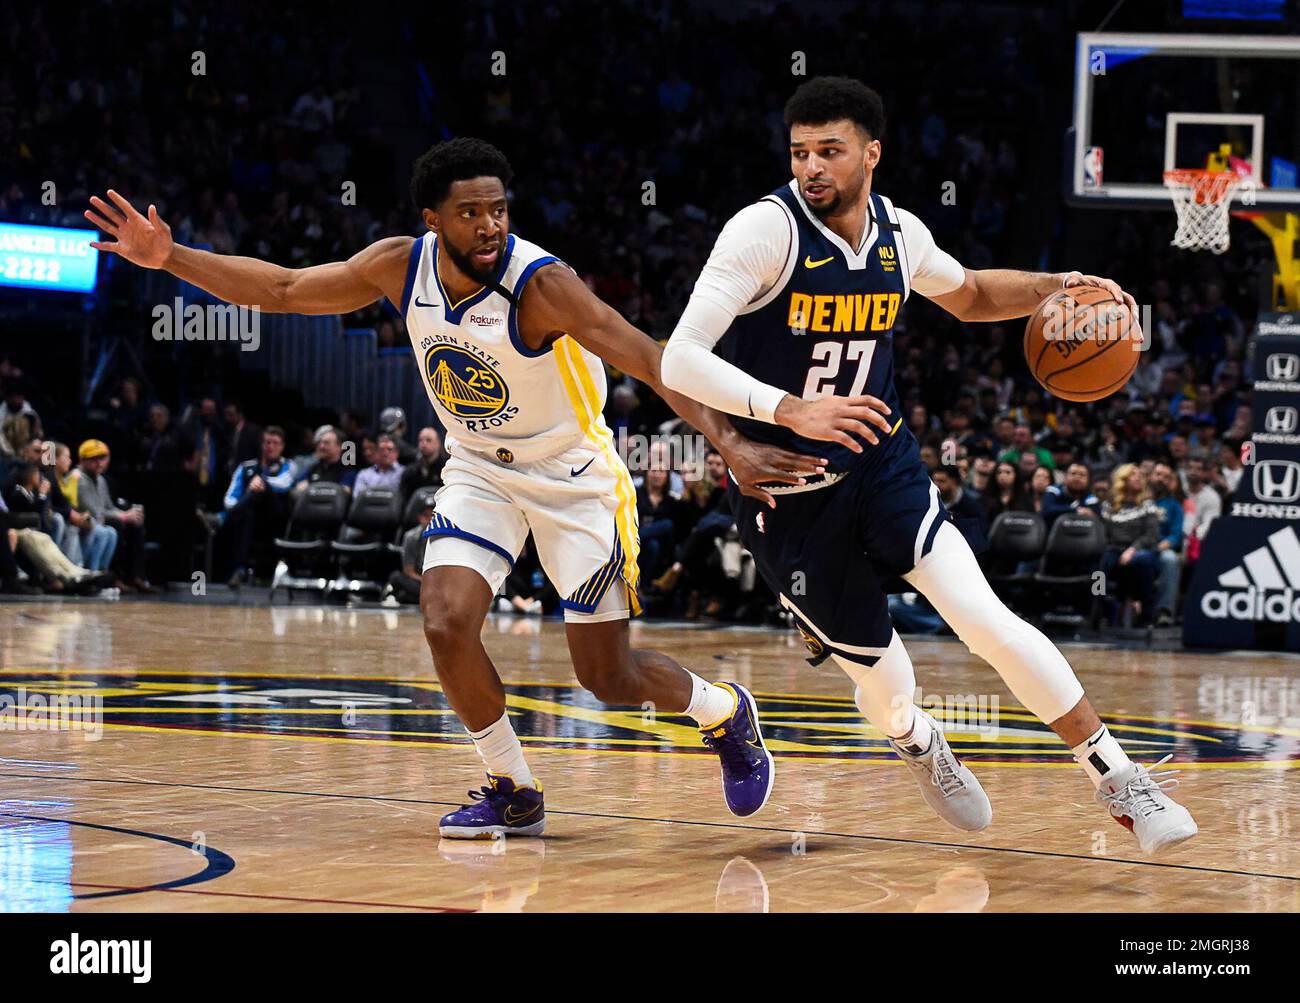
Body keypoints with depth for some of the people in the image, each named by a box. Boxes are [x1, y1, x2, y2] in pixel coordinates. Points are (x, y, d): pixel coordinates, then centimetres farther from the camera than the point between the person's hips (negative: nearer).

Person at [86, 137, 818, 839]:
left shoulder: (540, 283, -30)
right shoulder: (400, 267, -13)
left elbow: (653, 361, -38)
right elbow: (282, 289, -2)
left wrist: (731, 444, -50)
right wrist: (169, 258, -9)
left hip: (573, 475, -4)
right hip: (479, 469, 4)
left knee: (610, 678, -2)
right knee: (447, 624, -18)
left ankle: (725, 712, 32)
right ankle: (515, 793, 5)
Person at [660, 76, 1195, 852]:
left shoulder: (899, 233, 0)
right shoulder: (766, 229, -18)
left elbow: (969, 296, 23)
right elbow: (681, 359, -25)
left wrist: (1057, 287, 5)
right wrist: (791, 412, -37)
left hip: (885, 466, 3)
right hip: (788, 496, -3)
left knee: (985, 619, -18)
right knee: (882, 681, 6)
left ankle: (1120, 780, -9)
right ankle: (918, 742, 45)